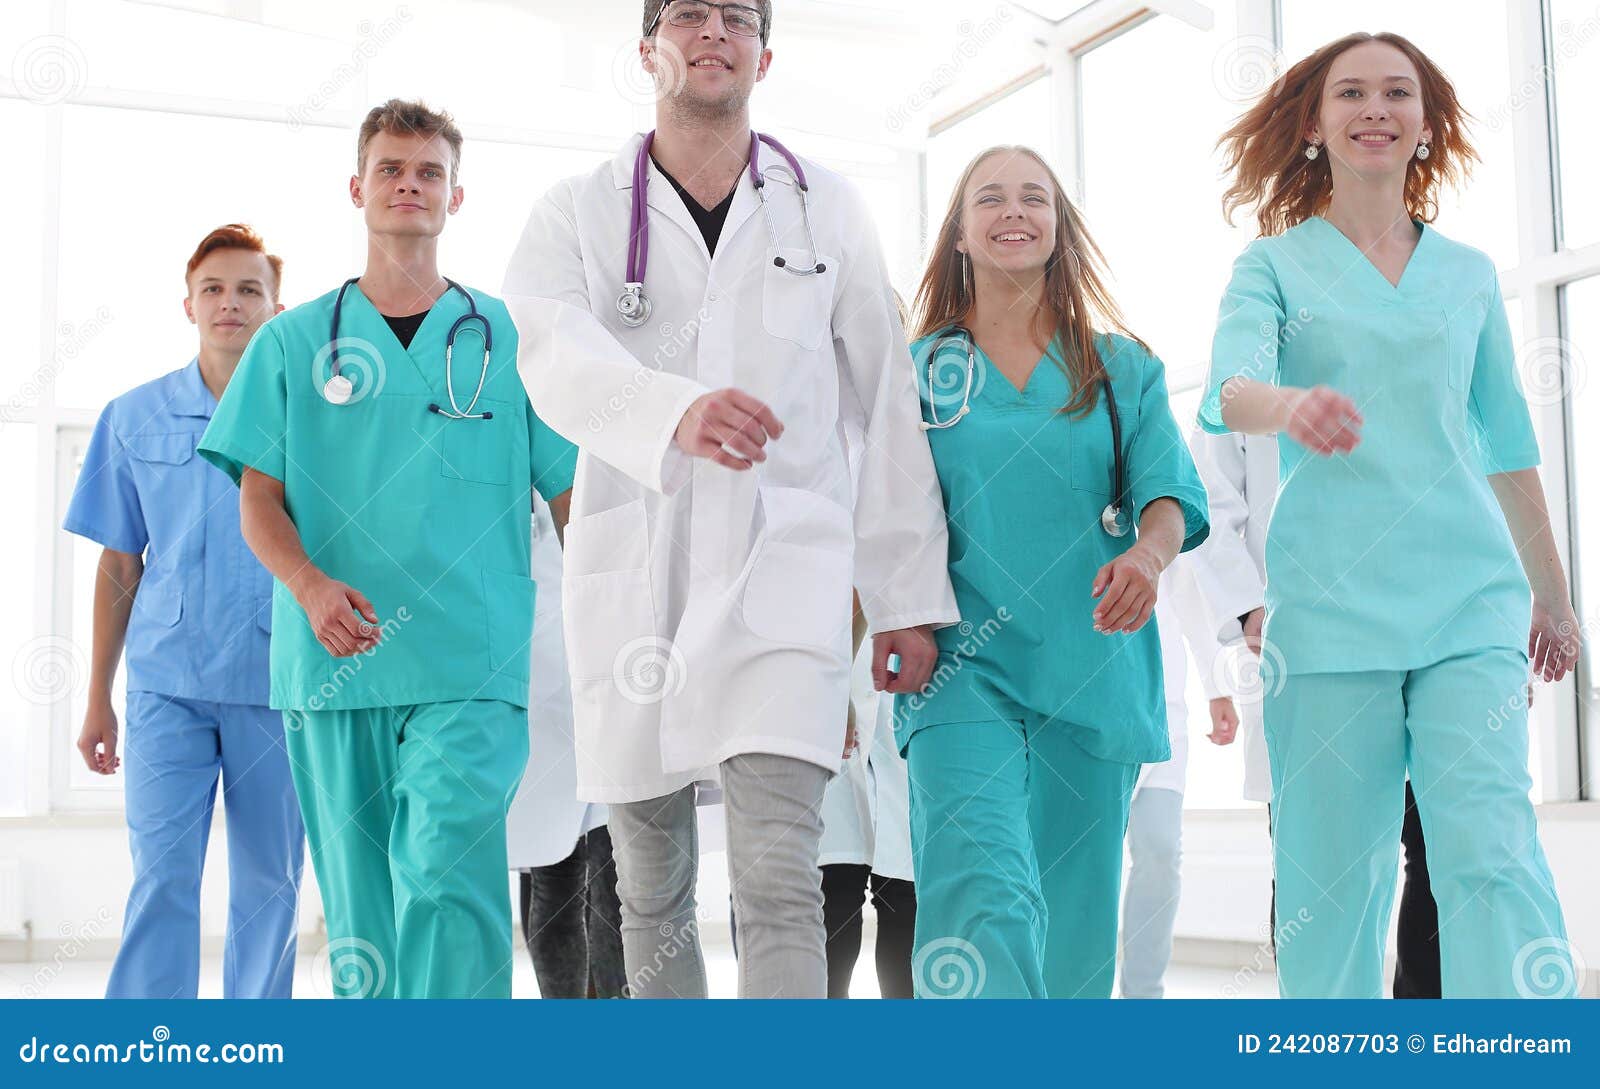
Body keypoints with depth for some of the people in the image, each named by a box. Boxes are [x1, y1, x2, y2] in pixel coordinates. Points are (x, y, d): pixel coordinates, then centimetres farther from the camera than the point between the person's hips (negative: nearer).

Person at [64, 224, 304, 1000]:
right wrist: (98, 701, 10)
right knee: (162, 879, -6)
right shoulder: (135, 418, 7)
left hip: (277, 683, 0)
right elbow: (119, 567, 11)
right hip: (166, 682, 0)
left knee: (267, 882, 7)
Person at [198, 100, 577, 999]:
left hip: (474, 666, -2)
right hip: (335, 666, 2)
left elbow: (572, 497, 11)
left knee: (445, 868, -20)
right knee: (360, 915, 5)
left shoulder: (510, 341, 10)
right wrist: (309, 585, -13)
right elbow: (258, 499, 8)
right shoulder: (294, 342, 13)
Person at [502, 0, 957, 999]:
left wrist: (909, 594, 7)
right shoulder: (577, 214, 6)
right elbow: (559, 358, -15)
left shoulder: (827, 208, 11)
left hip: (783, 563, -1)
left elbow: (889, 408, 11)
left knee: (780, 883, -14)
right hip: (632, 577, 1)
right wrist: (675, 411, -36)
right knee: (653, 896, 10)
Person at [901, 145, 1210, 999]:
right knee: (980, 888, -20)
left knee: (1073, 908, 4)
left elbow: (1168, 495, 4)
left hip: (1091, 665, 2)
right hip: (962, 664, -2)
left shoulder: (1122, 368, 13)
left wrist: (1148, 554, -18)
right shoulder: (917, 370, 11)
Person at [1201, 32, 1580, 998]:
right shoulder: (1274, 265, 8)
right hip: (1330, 595, -1)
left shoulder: (1467, 274, 16)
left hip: (1470, 593, 2)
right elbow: (1230, 388, -12)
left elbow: (1507, 443, 21)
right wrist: (1291, 405, -35)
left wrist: (1552, 592, 24)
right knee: (1332, 873, -1)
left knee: (1493, 851, -12)